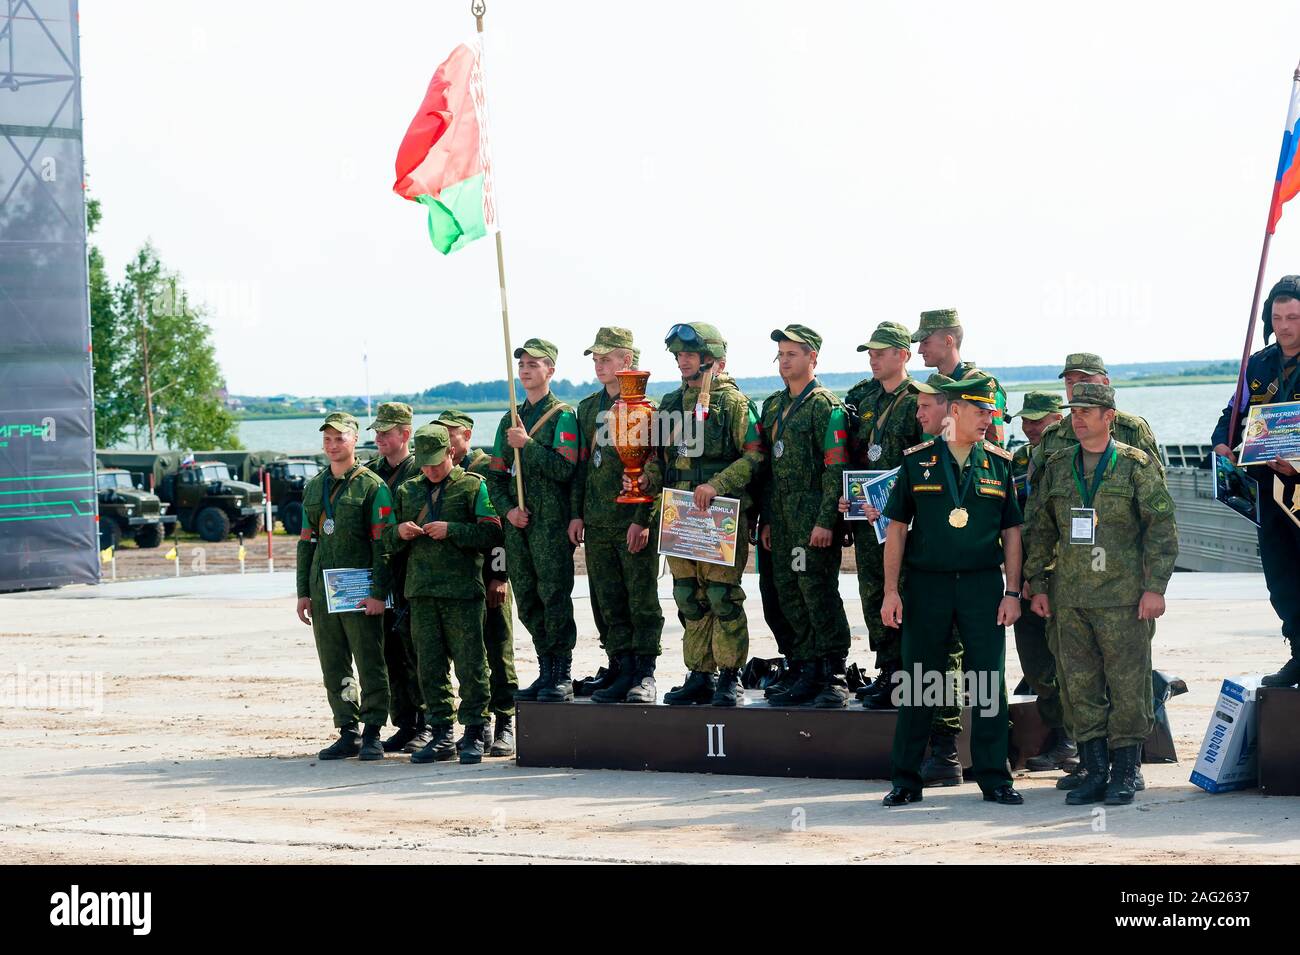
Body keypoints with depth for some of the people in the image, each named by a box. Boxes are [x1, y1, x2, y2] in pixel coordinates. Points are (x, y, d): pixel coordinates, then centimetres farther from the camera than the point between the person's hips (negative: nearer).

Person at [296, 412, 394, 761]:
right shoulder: (314, 487, 16)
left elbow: (383, 544, -7)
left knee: (369, 663, -3)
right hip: (322, 588, 6)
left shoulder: (372, 486, -3)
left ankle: (372, 735, 0)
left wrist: (378, 592, -15)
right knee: (334, 667, 6)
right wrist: (303, 592, 12)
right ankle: (347, 733, 12)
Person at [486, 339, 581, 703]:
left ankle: (562, 677, -5)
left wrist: (527, 444, -17)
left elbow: (565, 468, -14)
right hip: (517, 523, 7)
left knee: (555, 596, -8)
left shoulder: (562, 416, -2)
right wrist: (508, 509, 0)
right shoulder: (510, 420, 17)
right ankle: (546, 670, 16)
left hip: (551, 522, -7)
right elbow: (496, 475, 16)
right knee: (527, 601, 8)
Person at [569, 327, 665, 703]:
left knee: (642, 600, -2)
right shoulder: (588, 408, 15)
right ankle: (622, 671, 13)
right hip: (597, 522, 6)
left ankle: (645, 675, 1)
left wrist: (643, 519, -15)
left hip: (633, 521, -6)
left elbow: (654, 467, -9)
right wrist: (576, 513, 10)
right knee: (609, 602, 7)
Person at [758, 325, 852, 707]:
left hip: (814, 514, -8)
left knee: (818, 591, -8)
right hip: (782, 514, 8)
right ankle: (807, 674, 13)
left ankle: (835, 678, -3)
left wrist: (826, 521, -18)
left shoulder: (825, 405, -7)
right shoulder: (773, 406, 17)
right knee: (789, 593, 7)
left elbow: (835, 468, -13)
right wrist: (767, 519, 15)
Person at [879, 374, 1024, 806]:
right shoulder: (917, 461, 3)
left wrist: (1012, 592, 0)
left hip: (983, 585, 1)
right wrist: (890, 591, -2)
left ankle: (993, 777, 8)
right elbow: (897, 528, 4)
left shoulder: (999, 463, 6)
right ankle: (906, 779, 11)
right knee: (917, 683, 4)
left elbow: (1011, 532, 8)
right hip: (926, 585, -1)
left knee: (989, 684, 0)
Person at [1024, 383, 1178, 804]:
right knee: (1080, 687, 4)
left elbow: (1162, 528, -3)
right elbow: (1039, 529, 18)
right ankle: (1095, 771, 11)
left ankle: (1125, 773, 6)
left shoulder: (1136, 465, 0)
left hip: (1125, 596, -4)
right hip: (1070, 599, 4)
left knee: (1127, 687, -2)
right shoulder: (1056, 468, 12)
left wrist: (1154, 587, -9)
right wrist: (1037, 585, 13)